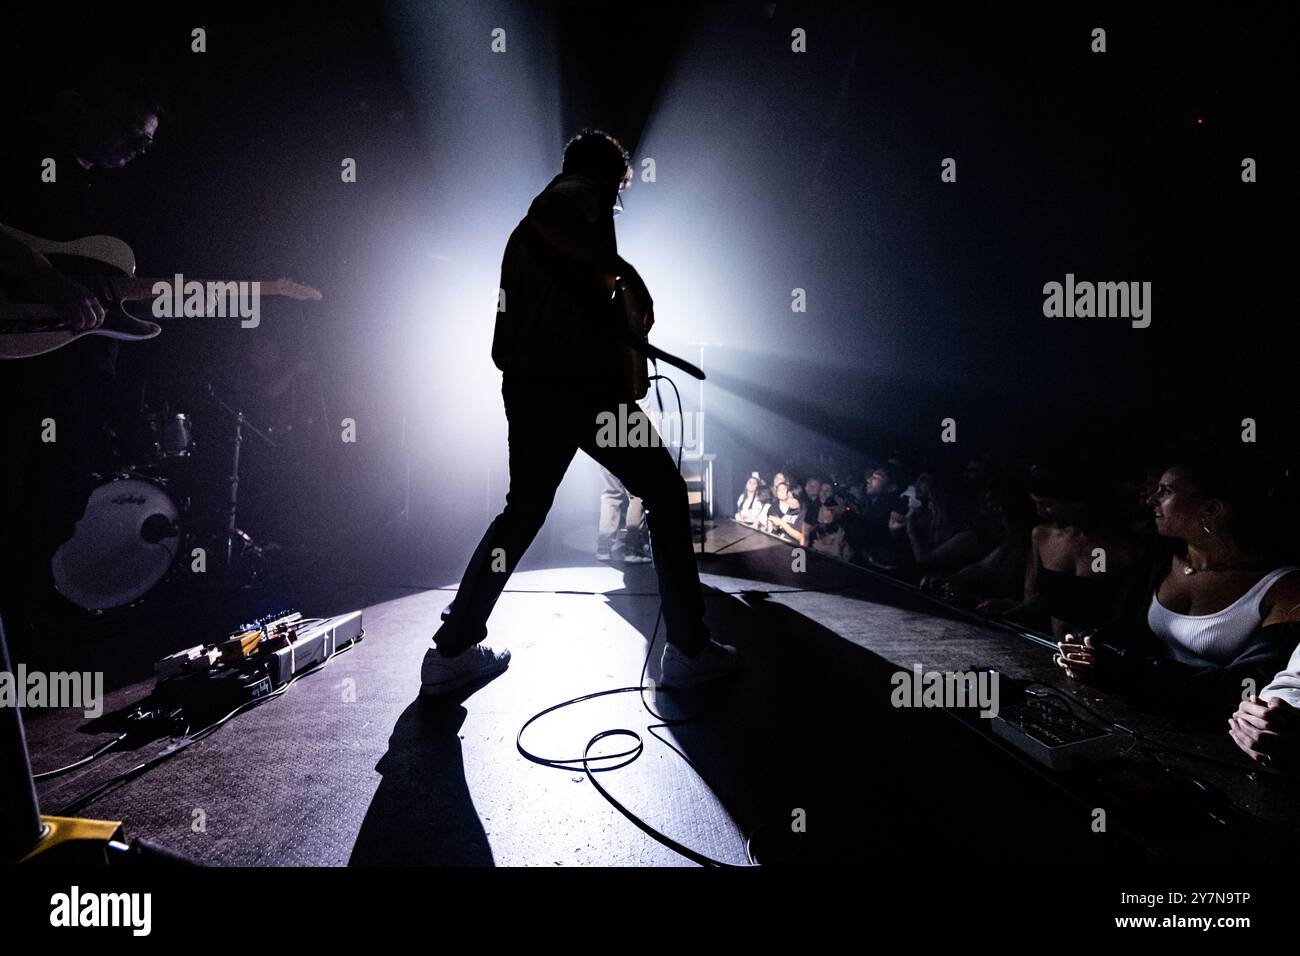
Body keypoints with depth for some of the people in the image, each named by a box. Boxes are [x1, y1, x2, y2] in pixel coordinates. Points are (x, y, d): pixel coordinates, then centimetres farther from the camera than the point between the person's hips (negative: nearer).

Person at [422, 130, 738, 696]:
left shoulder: (523, 234, 28)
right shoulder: (580, 189, 2)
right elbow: (548, 217, -23)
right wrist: (619, 267, -17)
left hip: (526, 387, 8)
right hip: (583, 384, -8)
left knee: (522, 510, 19)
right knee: (667, 496, 6)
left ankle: (451, 652, 21)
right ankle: (689, 652, 9)